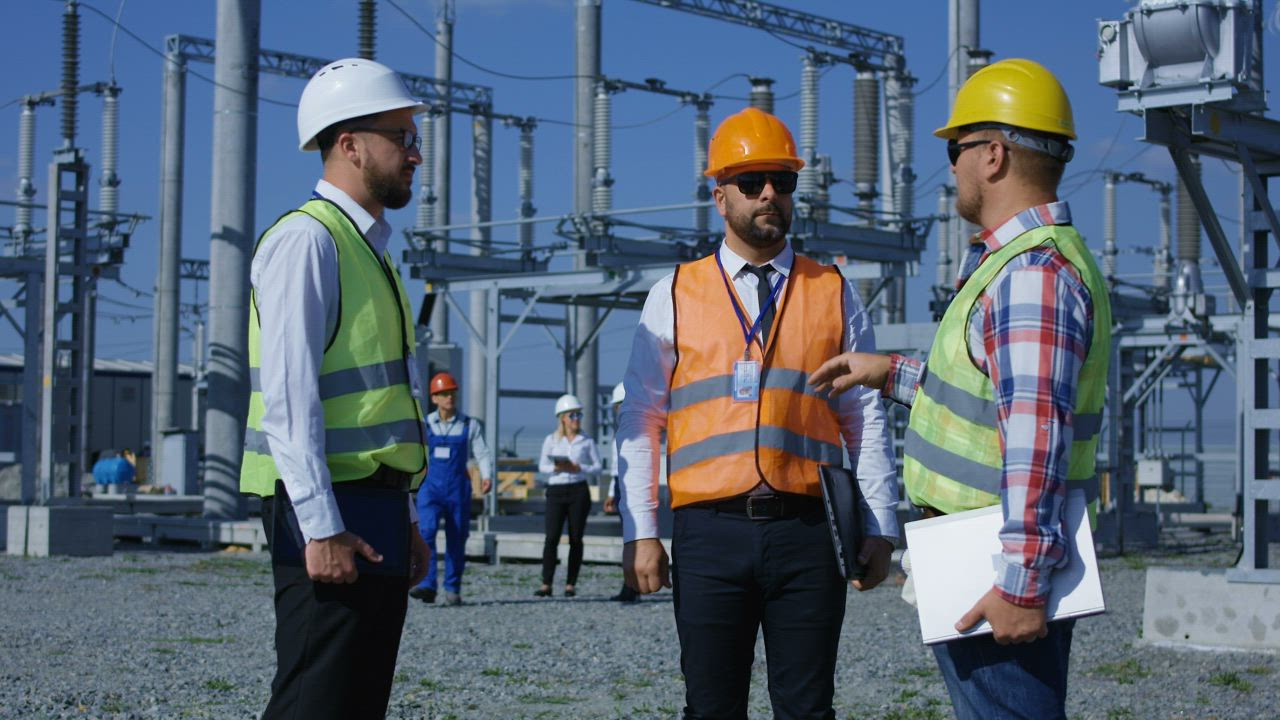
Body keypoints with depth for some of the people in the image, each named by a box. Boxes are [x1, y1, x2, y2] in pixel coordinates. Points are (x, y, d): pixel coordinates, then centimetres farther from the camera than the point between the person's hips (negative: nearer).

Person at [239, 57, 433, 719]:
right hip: (329, 514, -9)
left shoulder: (369, 248, 19)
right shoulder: (307, 241, -11)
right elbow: (289, 396, -18)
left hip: (375, 510, 9)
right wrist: (321, 528, -23)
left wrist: (404, 520, 21)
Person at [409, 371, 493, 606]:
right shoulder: (425, 425, 7)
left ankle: (453, 590, 16)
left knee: (457, 539, 4)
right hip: (431, 487, -1)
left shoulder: (470, 426, 5)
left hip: (458, 489, 1)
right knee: (426, 532, -20)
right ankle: (427, 585, -26)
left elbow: (482, 454, -1)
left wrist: (487, 476, -17)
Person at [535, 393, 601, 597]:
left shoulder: (587, 441, 8)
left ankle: (571, 584, 5)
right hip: (556, 491, -1)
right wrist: (557, 468, -18)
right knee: (552, 537, -10)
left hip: (579, 490, 1)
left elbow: (597, 467, 5)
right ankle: (546, 584, -10)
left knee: (576, 539, 0)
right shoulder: (551, 440, 7)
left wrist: (578, 468, -12)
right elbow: (542, 465, 2)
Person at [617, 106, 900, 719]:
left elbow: (866, 421, 11)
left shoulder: (834, 295, 11)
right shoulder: (674, 298, 9)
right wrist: (640, 532, 0)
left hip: (808, 530, 1)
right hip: (710, 532, 0)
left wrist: (880, 527, 5)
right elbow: (639, 423, 7)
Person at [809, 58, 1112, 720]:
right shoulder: (1024, 258, 16)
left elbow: (1037, 437, -27)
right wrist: (894, 374, 31)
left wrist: (1023, 585, -30)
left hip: (996, 580, -11)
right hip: (990, 564, 11)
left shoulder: (1032, 272, -19)